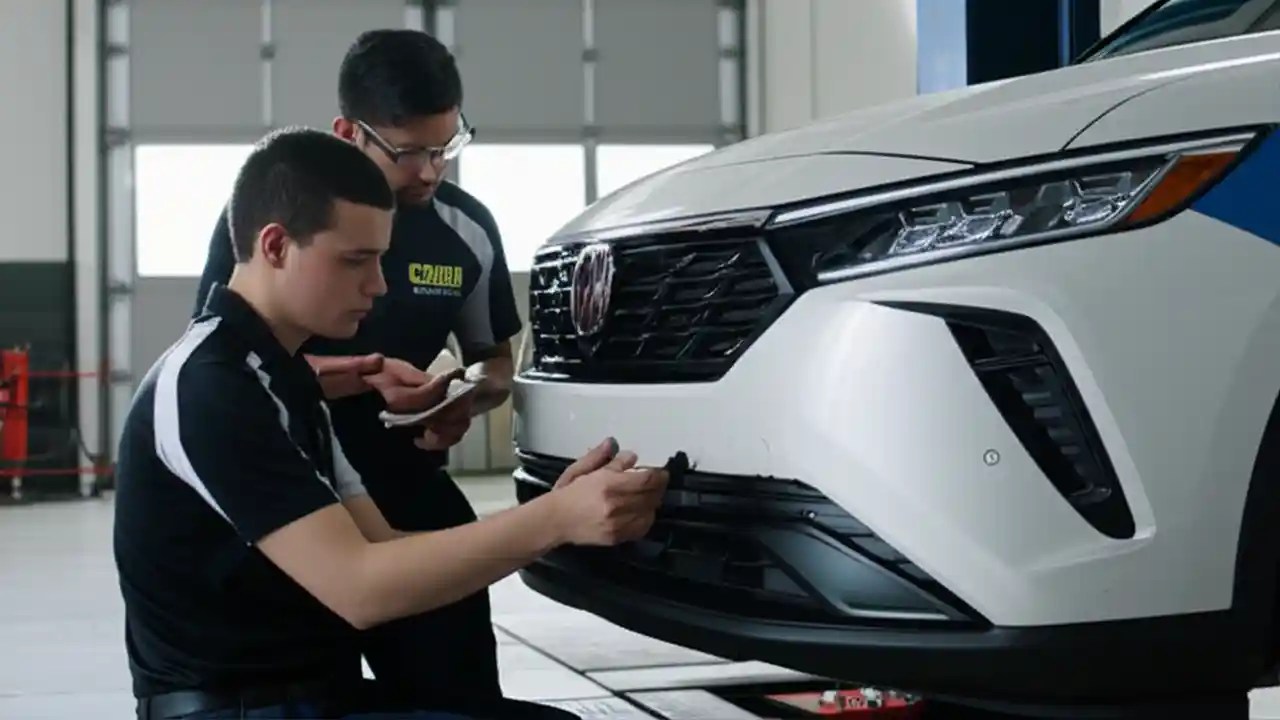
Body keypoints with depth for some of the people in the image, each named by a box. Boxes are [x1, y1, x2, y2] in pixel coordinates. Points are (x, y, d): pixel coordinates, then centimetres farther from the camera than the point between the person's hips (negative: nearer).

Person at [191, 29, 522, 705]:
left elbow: (494, 359, 15)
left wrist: (469, 400, -9)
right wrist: (366, 375, -21)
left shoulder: (467, 229, 2)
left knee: (462, 695, 2)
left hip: (415, 499, 3)